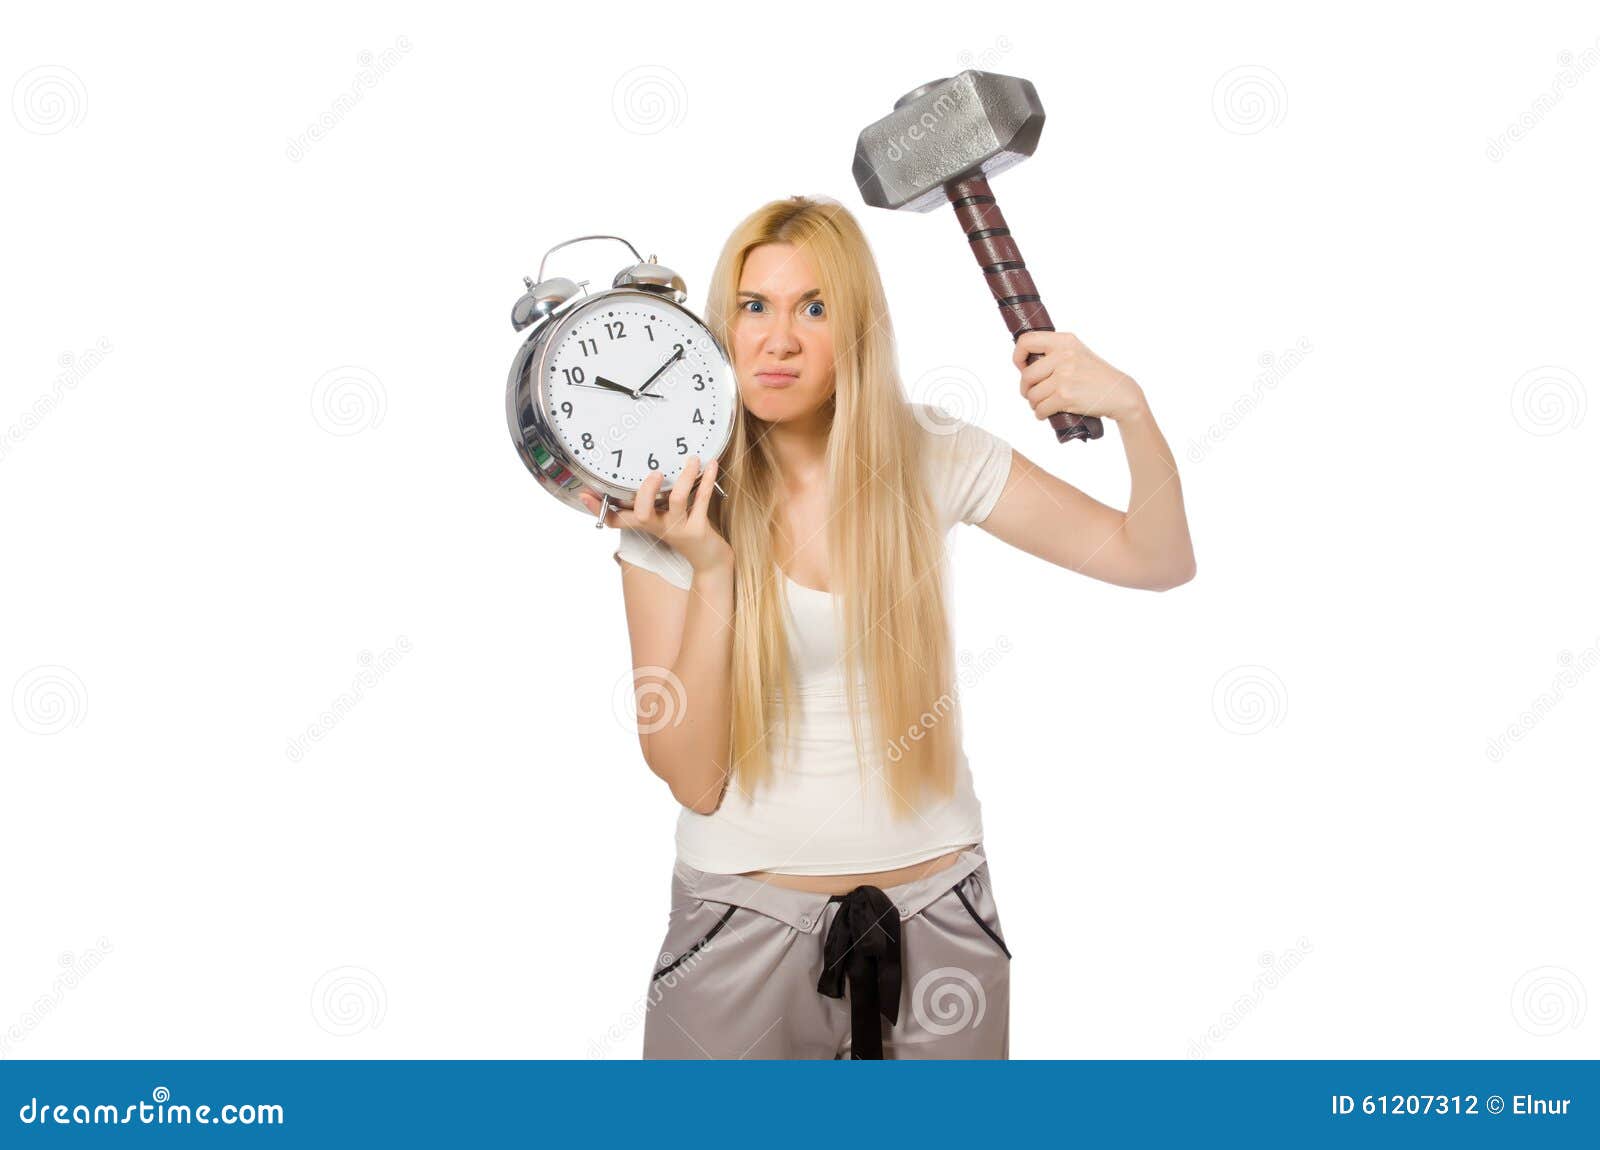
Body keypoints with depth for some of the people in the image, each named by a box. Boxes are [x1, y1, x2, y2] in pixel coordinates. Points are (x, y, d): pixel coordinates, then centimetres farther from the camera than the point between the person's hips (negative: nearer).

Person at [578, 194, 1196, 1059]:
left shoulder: (932, 460, -5)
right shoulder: (674, 504, -8)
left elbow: (1158, 561, -2)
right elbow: (692, 779, -11)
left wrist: (1130, 409, -18)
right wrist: (710, 568, -21)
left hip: (937, 913, 1)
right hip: (747, 915, -1)